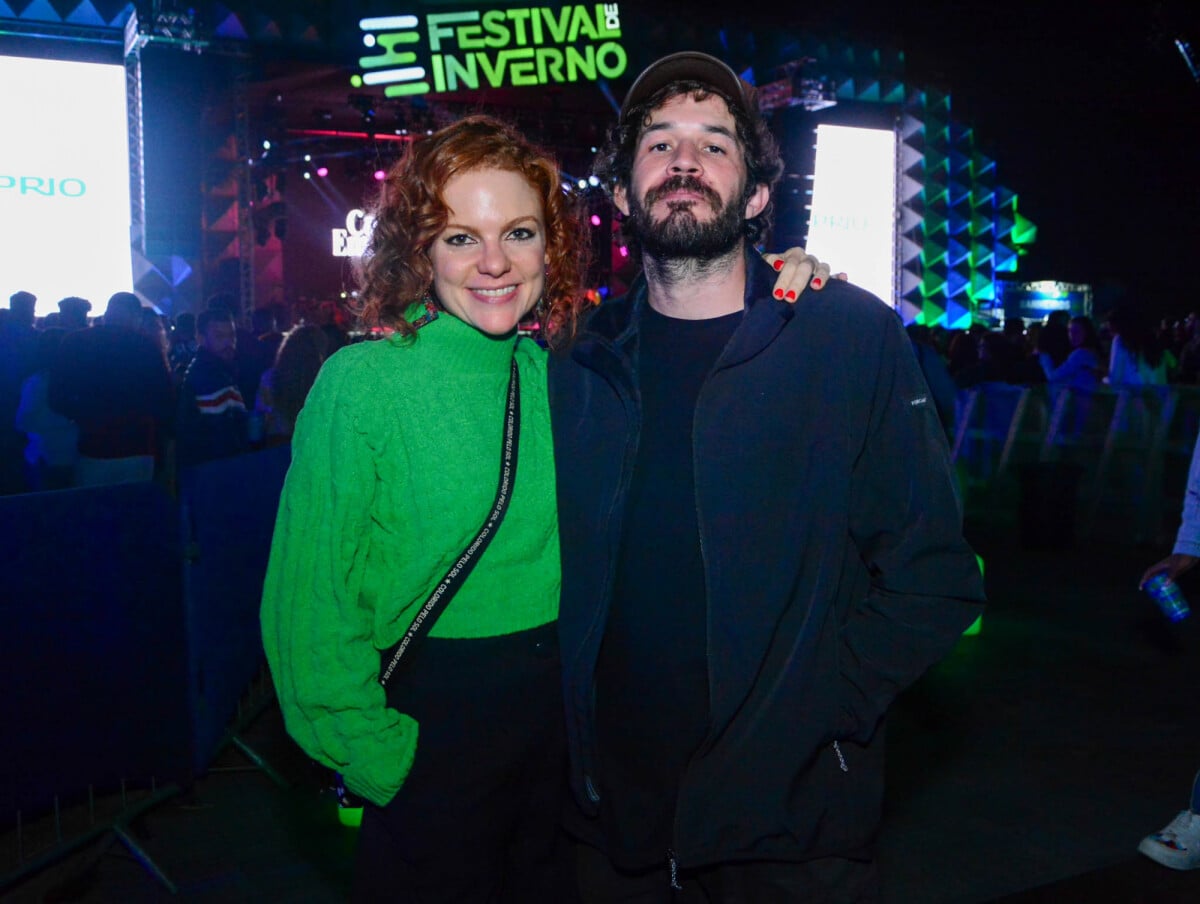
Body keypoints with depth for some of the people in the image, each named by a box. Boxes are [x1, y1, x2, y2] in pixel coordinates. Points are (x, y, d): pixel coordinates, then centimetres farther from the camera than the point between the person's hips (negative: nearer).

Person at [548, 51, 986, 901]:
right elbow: (567, 566, 9)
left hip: (793, 821, -2)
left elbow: (933, 581, -9)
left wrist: (802, 719, -16)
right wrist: (577, 745, -1)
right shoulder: (579, 362, 2)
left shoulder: (852, 337, -8)